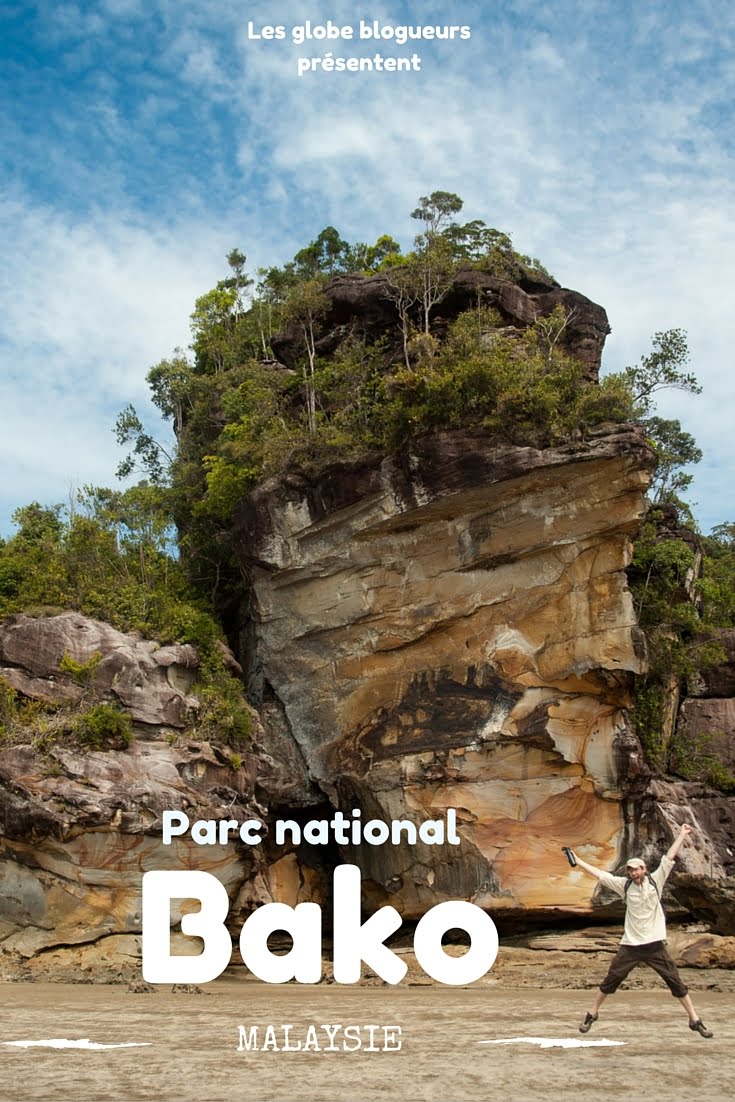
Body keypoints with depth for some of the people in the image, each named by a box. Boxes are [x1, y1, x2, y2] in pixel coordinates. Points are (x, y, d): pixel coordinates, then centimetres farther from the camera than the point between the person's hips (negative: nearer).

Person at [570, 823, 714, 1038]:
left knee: (675, 981, 1)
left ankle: (695, 1020, 13)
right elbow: (599, 874, 1)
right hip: (630, 945, 1)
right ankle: (591, 1015, 17)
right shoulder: (624, 884, 1)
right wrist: (578, 861, -2)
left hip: (655, 944, -1)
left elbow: (669, 858, -6)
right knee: (611, 980, 3)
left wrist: (681, 835, -8)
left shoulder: (655, 881, -2)